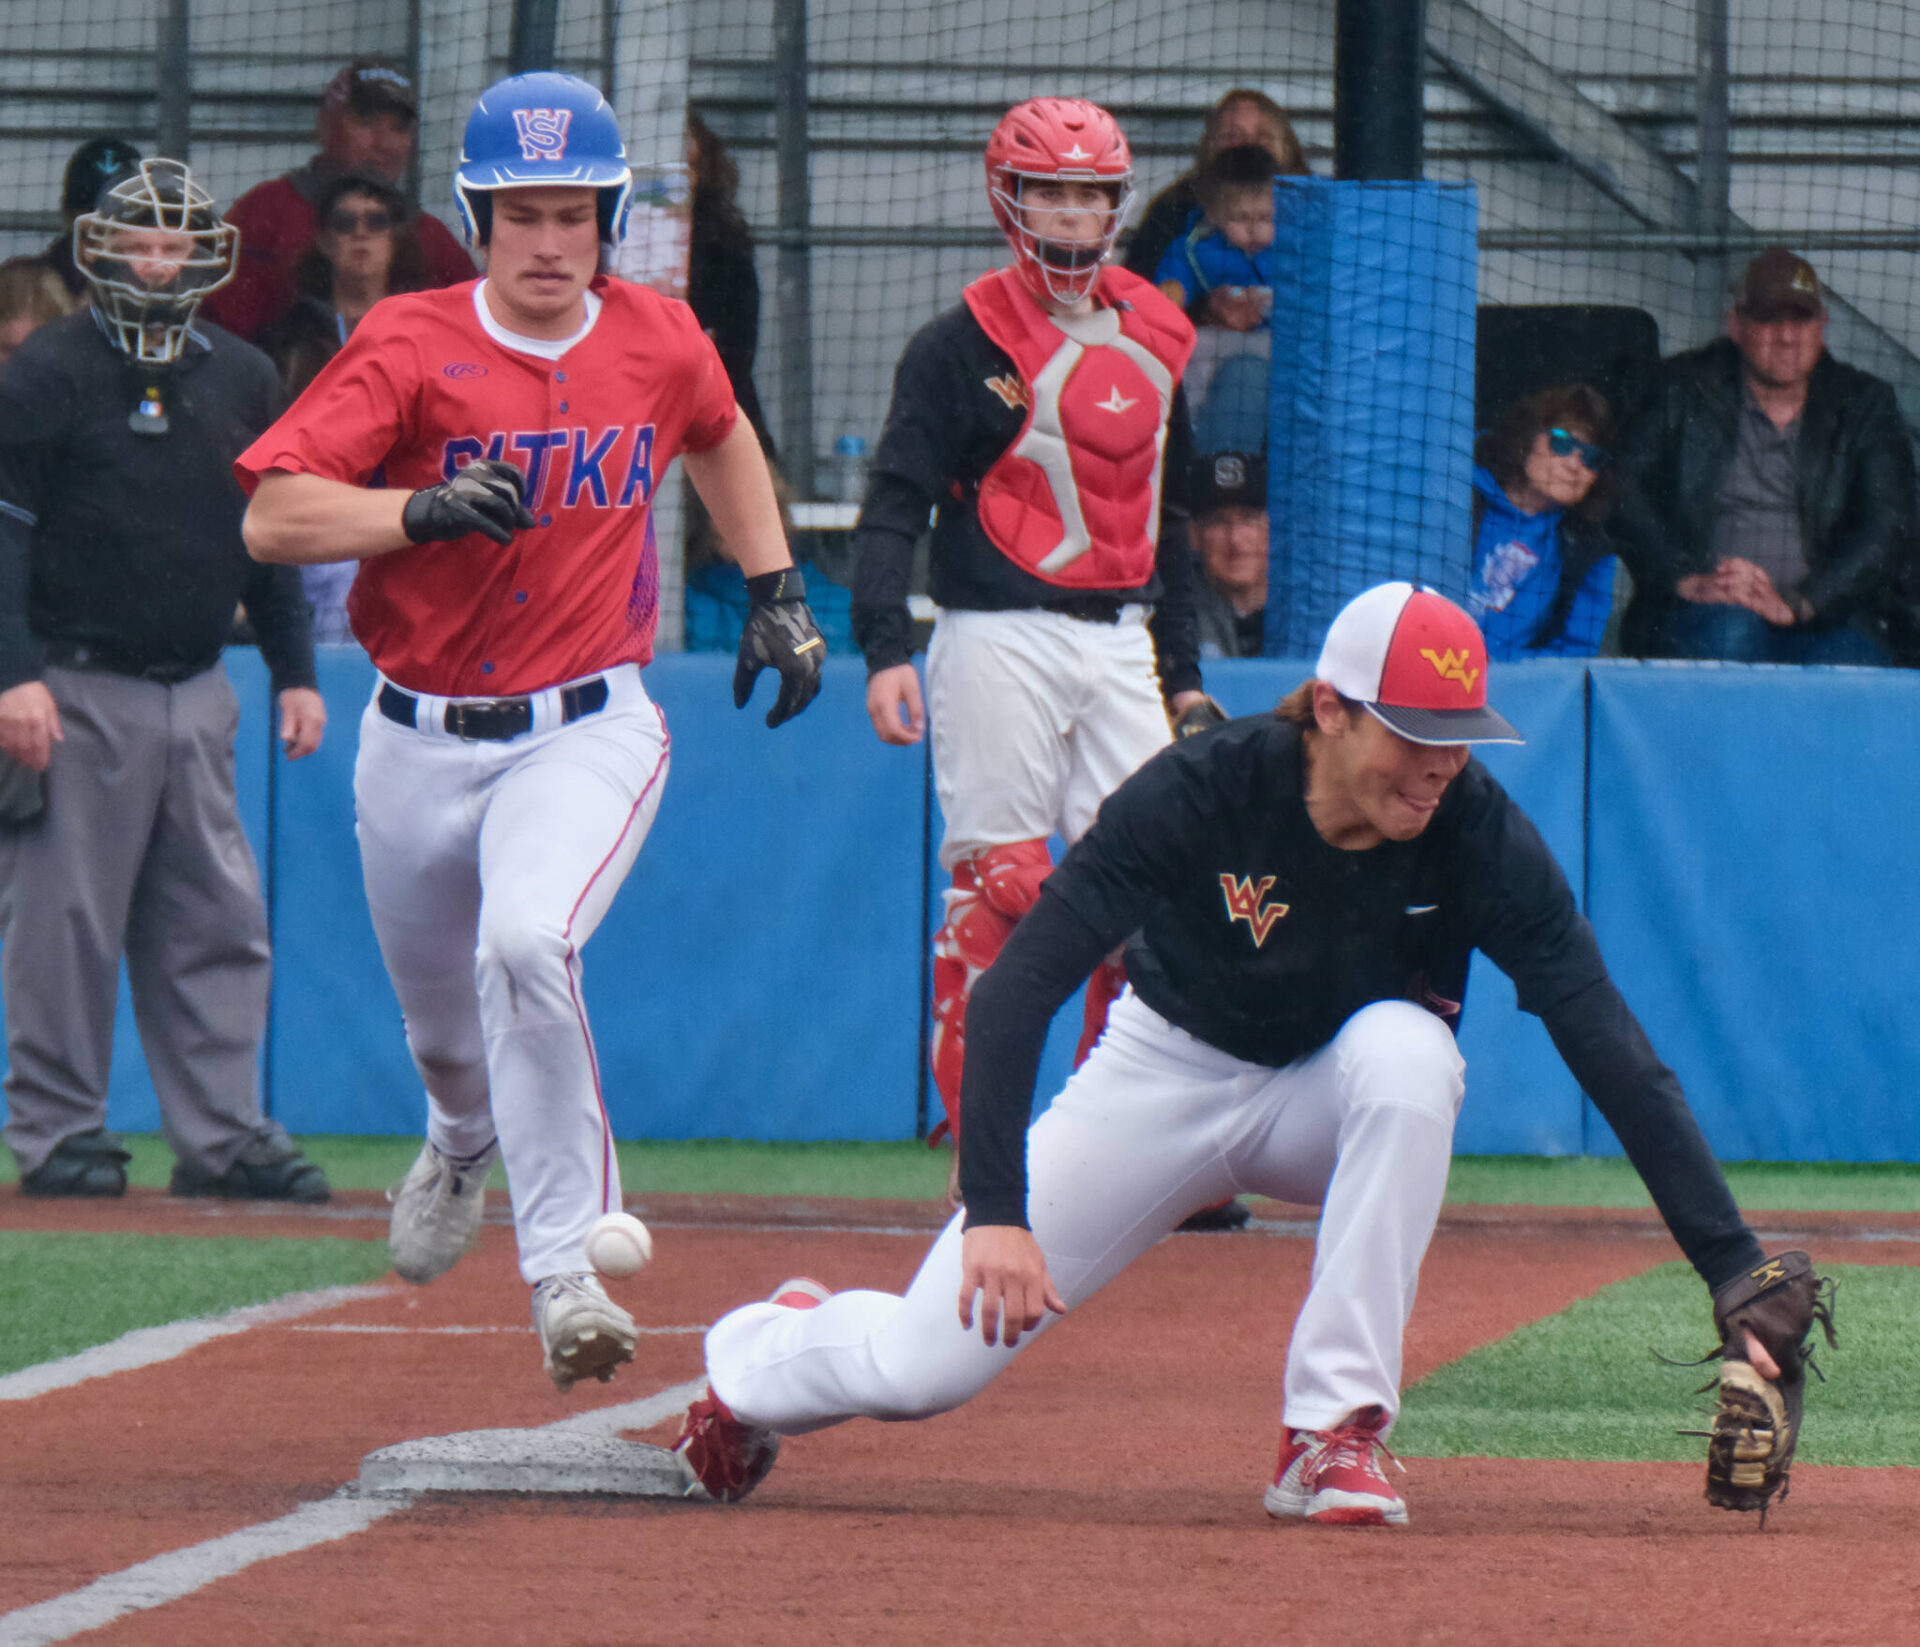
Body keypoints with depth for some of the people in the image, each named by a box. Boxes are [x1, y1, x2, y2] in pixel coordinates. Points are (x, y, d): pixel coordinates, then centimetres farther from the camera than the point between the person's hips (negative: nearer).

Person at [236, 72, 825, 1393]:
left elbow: (722, 441, 24)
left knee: (526, 940, -30)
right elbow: (273, 518, -16)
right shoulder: (409, 347, -9)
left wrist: (775, 589, 18)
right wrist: (426, 508, -30)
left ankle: (567, 1265, -24)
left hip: (588, 731, -1)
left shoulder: (660, 343, 0)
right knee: (442, 1019, 17)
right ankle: (466, 1139, 56)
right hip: (422, 742, 1)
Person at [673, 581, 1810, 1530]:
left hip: (1336, 1104, 1)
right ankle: (760, 1357, 32)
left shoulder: (1474, 831, -25)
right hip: (1170, 1080, -1)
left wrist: (1735, 1270, -38)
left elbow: (1608, 1046, -29)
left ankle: (1336, 1426, -26)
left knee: (1407, 1046, -36)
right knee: (926, 1366, -8)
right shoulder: (1202, 793, -28)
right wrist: (994, 1209, -43)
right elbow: (1016, 990, -32)